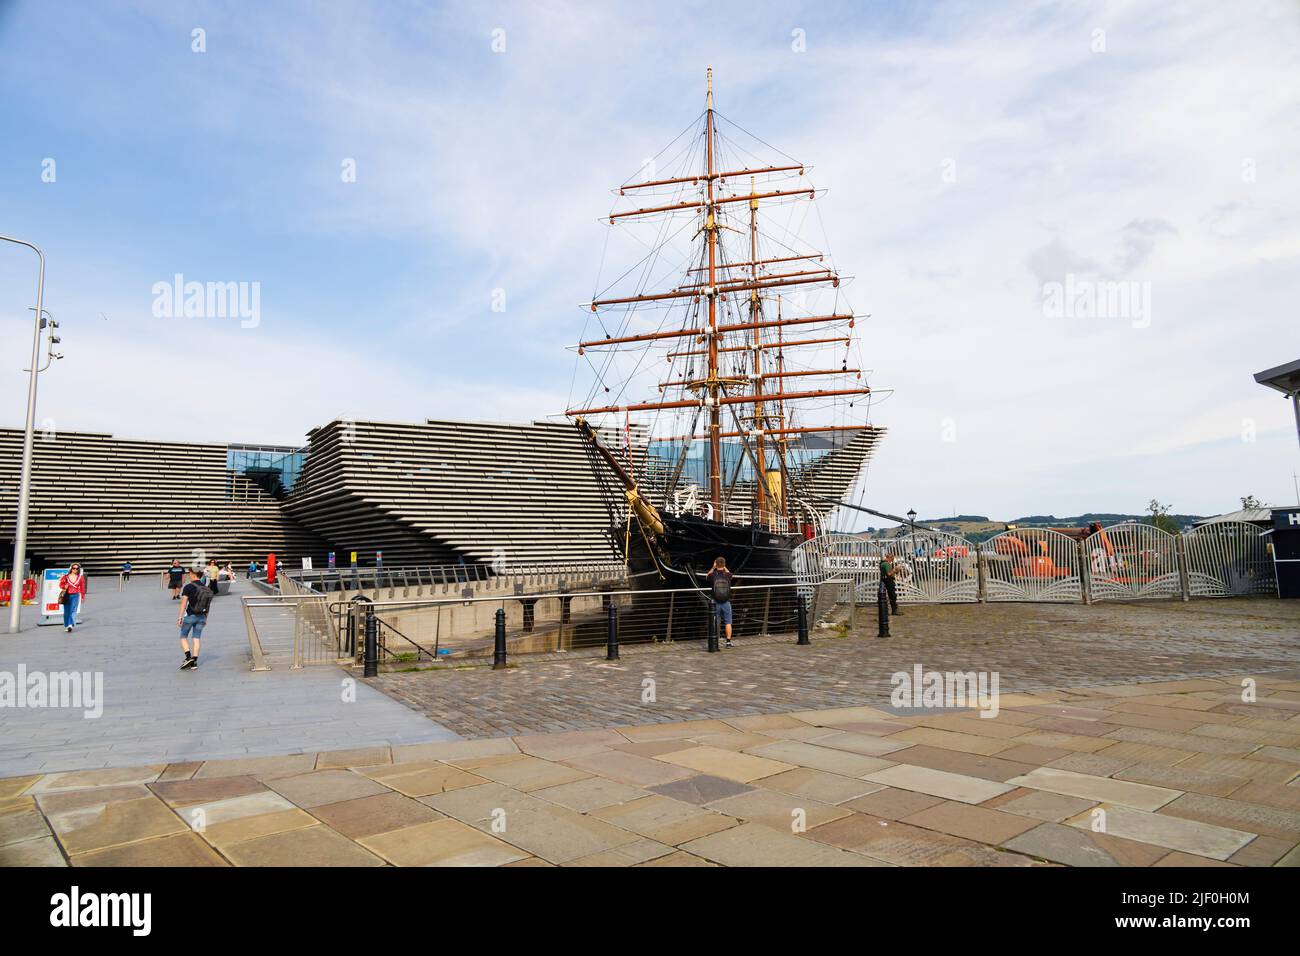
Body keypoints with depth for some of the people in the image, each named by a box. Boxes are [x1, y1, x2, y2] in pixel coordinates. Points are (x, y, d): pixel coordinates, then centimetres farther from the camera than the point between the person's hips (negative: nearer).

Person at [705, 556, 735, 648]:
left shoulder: (713, 575, -8)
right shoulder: (728, 575, -5)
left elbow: (707, 577, 17)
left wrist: (713, 568, 14)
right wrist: (725, 568, 21)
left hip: (716, 603, 0)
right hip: (726, 602, 0)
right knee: (728, 623, 9)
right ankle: (728, 642, 10)